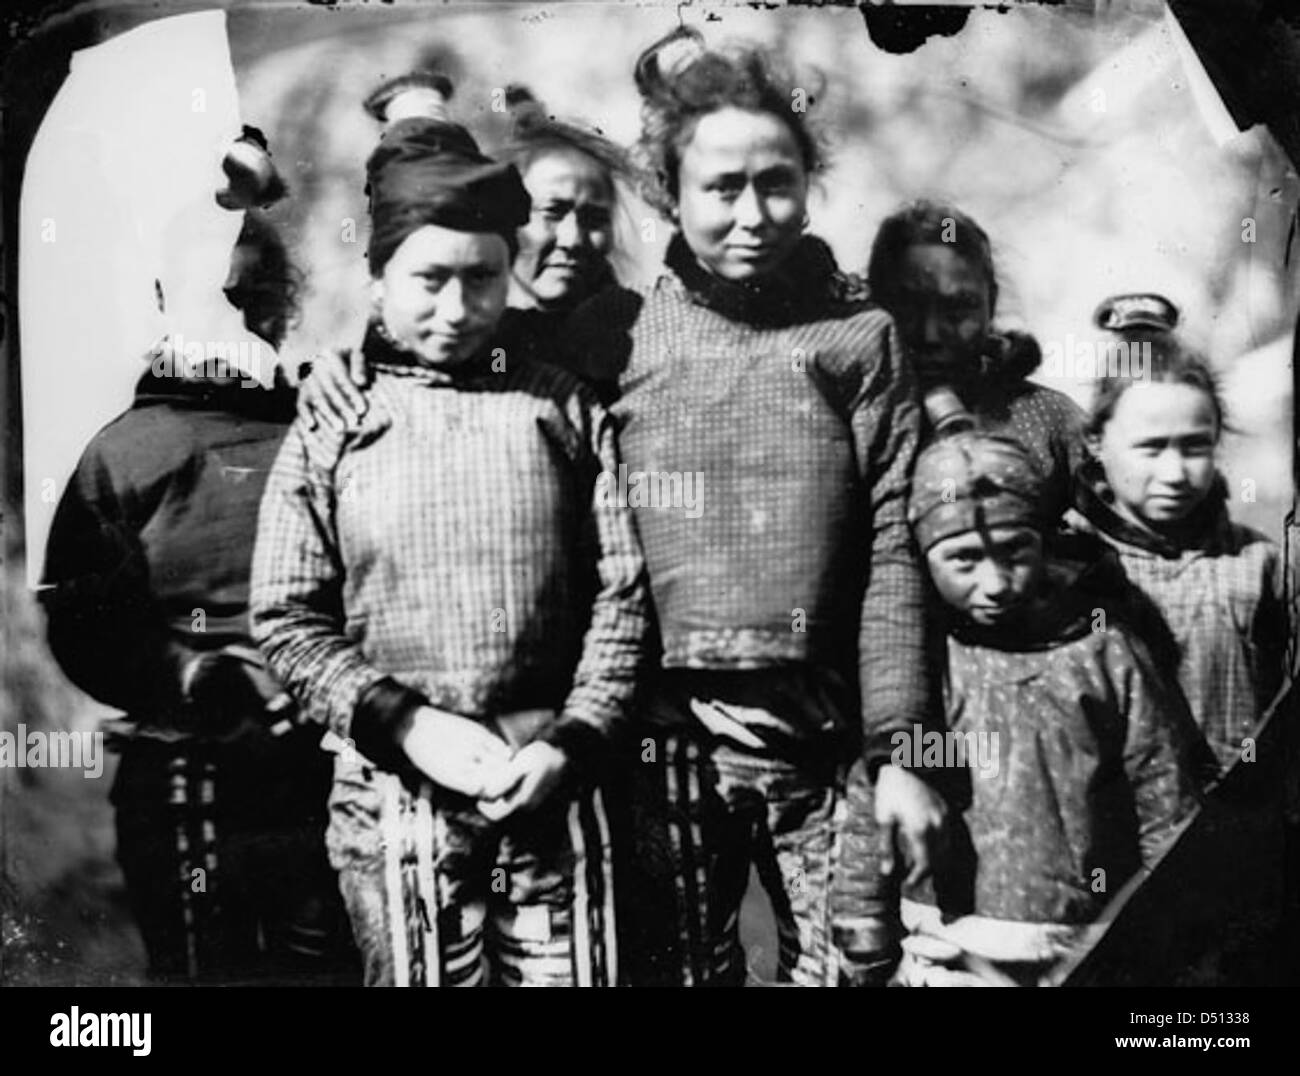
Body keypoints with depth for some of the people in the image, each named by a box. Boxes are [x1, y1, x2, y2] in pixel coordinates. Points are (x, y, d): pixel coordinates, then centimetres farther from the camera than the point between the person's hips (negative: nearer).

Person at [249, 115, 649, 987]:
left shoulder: (565, 408, 4)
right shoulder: (329, 424, 2)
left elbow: (622, 592, 2)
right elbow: (287, 619, -1)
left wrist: (571, 742, -8)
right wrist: (405, 723, -12)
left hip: (553, 790, 1)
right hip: (396, 797, -1)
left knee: (569, 976, 11)